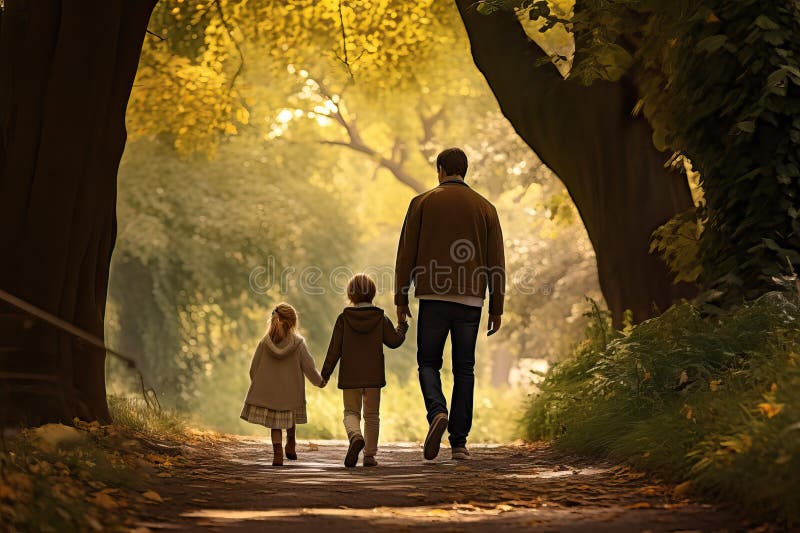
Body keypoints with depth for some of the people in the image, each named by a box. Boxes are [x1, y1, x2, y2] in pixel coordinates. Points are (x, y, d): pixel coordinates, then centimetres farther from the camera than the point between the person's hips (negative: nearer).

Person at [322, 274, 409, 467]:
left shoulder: (343, 319, -3)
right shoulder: (380, 318, -2)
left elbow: (335, 349, -3)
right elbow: (394, 341, 3)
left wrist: (325, 373, 5)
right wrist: (402, 328, 24)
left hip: (350, 377, -1)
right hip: (374, 376, 1)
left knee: (351, 412, 7)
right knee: (372, 415, 11)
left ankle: (355, 437, -24)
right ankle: (370, 455, 9)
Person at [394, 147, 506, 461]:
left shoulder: (422, 203, 3)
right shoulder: (485, 208, 8)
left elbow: (406, 254, 1)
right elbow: (496, 261, 6)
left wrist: (401, 299, 7)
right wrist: (496, 309, 9)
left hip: (433, 297, -1)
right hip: (470, 299, 2)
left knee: (428, 363, 10)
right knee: (464, 370, 7)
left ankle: (437, 412, -19)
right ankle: (459, 442, 3)